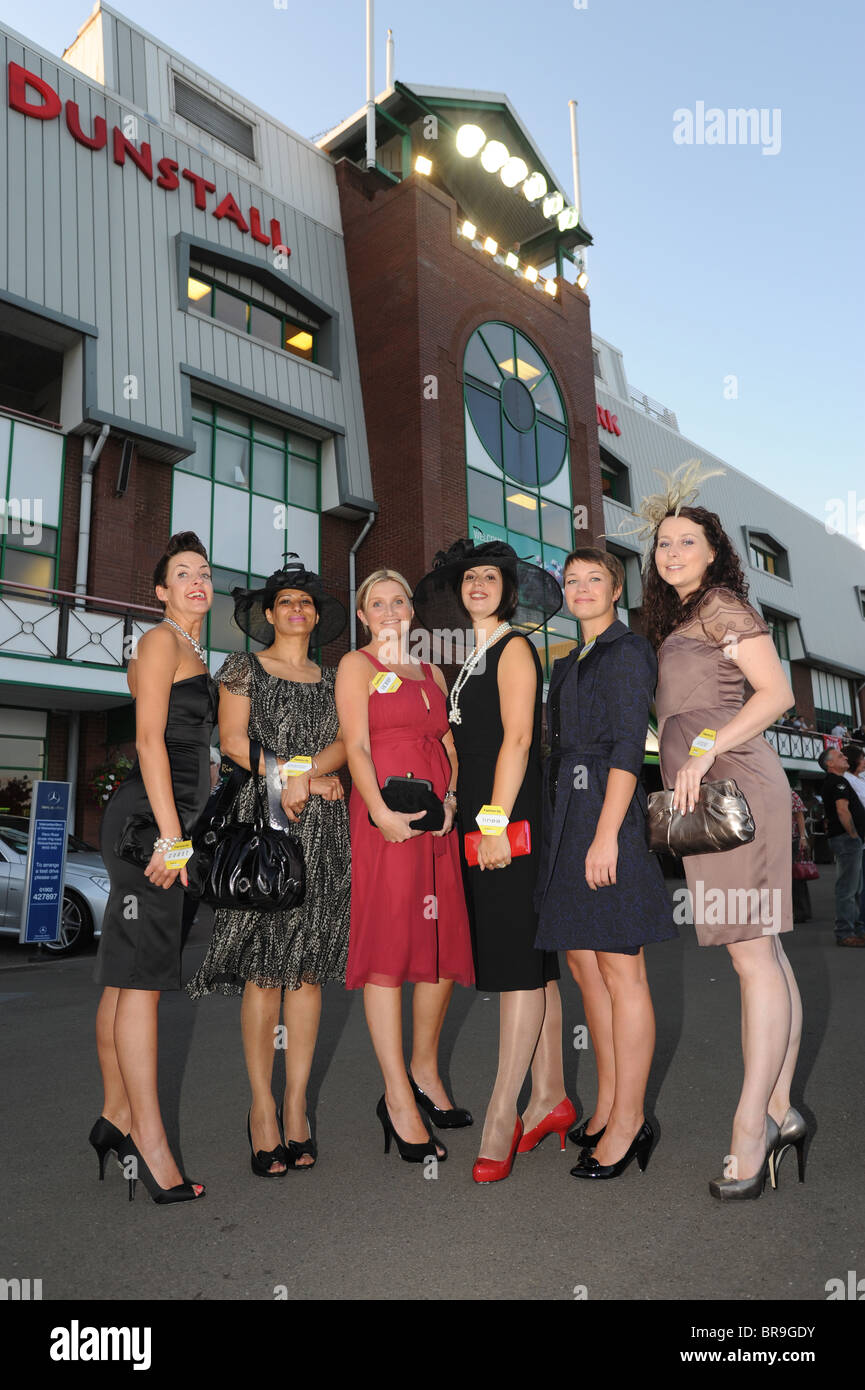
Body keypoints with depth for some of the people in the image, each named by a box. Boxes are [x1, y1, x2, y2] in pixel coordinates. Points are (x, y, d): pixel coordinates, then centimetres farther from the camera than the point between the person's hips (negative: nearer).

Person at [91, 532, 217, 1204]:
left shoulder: (195, 656, 23)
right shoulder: (160, 642, -4)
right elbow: (150, 739, -14)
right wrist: (169, 835, -20)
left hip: (174, 821, 9)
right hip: (149, 819, -9)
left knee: (129, 976, 12)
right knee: (141, 976, -7)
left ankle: (117, 1116, 20)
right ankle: (147, 1138, -3)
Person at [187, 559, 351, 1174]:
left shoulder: (332, 678, 18)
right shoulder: (244, 667, 10)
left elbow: (344, 741, 6)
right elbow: (233, 740, -1)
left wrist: (303, 772, -13)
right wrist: (292, 781, -10)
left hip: (323, 828, 3)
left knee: (307, 965, 2)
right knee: (263, 966, -4)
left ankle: (296, 1102, 9)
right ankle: (262, 1105, 5)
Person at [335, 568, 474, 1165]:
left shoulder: (432, 672, 22)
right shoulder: (357, 664, 6)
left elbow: (451, 745, 16)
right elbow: (357, 745, -6)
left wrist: (451, 798, -3)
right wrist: (381, 811, -20)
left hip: (437, 817, 6)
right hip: (385, 814, -6)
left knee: (447, 941, 6)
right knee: (389, 942, -7)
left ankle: (425, 1068, 23)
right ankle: (398, 1095, -1)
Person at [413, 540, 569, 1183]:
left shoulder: (514, 647, -2)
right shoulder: (474, 659, 22)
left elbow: (517, 739, -12)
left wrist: (498, 823, -18)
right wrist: (465, 817, 13)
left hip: (513, 822, -9)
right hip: (479, 823, 9)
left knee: (518, 962, -6)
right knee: (529, 961, 11)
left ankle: (501, 1118, -1)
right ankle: (551, 1095, 20)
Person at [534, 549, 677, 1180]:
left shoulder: (629, 650, -4)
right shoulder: (569, 663, 20)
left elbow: (628, 748, -14)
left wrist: (607, 833, -20)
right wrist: (563, 831, 17)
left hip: (607, 812, -9)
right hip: (567, 818, 9)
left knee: (621, 973, -2)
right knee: (584, 966, 13)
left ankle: (628, 1122, 10)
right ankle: (608, 1107, 25)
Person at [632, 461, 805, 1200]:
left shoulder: (722, 606, -2)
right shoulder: (679, 620, 24)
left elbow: (778, 692, -11)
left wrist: (705, 749, -18)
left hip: (731, 782, -9)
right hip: (711, 791, 9)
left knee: (753, 954, -9)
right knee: (765, 952, 8)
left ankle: (749, 1131, -5)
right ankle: (781, 1113, 14)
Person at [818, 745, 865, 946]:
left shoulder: (829, 783, 20)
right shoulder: (838, 782, -12)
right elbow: (843, 811, -23)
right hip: (847, 839, -11)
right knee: (847, 888, -9)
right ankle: (844, 934, -7)